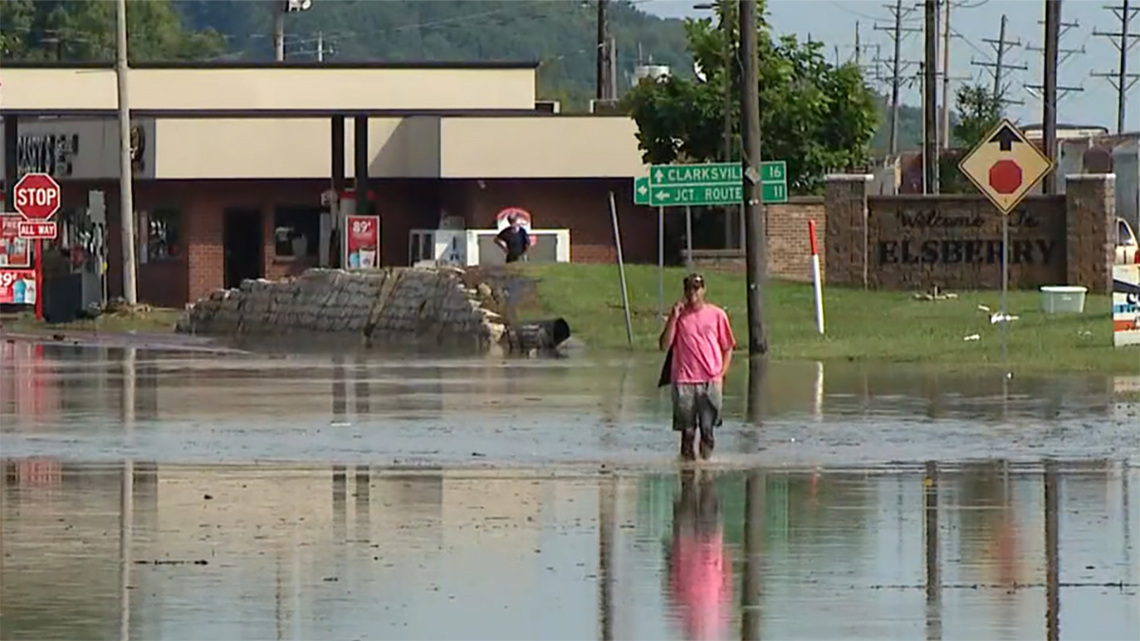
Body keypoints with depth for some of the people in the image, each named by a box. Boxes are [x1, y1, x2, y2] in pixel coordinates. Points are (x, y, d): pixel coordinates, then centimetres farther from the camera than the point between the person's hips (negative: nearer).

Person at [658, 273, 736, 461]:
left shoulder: (717, 315, 5)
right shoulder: (679, 315, 7)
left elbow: (727, 348, 9)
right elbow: (664, 346, -1)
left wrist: (720, 375, -2)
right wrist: (674, 317, -8)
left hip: (710, 382, -1)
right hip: (684, 382, 1)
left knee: (707, 430, -5)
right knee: (687, 431, 1)